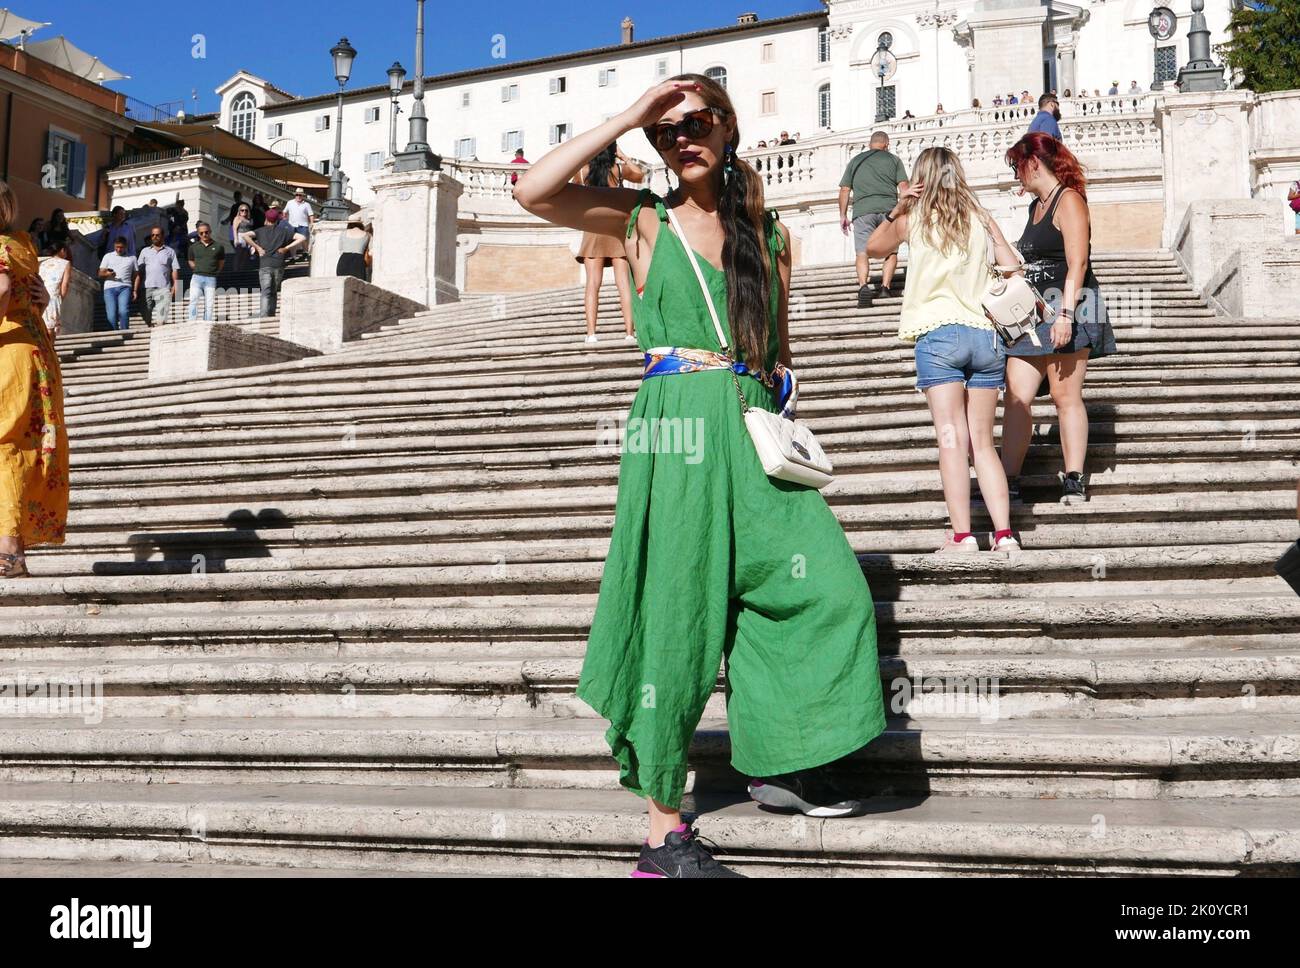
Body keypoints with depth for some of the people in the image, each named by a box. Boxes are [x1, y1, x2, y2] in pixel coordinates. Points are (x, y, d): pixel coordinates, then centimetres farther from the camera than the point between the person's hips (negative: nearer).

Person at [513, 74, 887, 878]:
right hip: (676, 427, -4)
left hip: (756, 431, 4)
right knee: (678, 614, -2)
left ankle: (781, 766, 9)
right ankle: (666, 833, 7)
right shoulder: (645, 219, 6)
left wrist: (779, 405, 7)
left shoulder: (769, 232, 15)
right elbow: (534, 191, -8)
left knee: (829, 585, -10)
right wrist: (627, 117, -5)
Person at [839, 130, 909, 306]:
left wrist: (843, 215, 17)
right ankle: (886, 285, -13)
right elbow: (903, 186, 6)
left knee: (862, 252, -3)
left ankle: (863, 285, -23)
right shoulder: (893, 159, 16)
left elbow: (845, 190, 14)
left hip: (862, 210, 1)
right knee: (891, 252, 5)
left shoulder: (855, 160, 20)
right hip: (888, 208, 0)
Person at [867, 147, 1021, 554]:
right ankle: (1004, 533, 1)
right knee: (982, 441, 8)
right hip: (985, 336, 3)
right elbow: (1012, 267, 8)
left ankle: (962, 535, -12)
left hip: (938, 336, -3)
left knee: (952, 438, -6)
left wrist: (896, 209, 14)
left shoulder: (912, 219, 5)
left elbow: (873, 247, 22)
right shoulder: (981, 218, 10)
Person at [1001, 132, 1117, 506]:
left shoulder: (1068, 200, -6)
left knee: (1066, 396, -4)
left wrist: (1065, 314, -22)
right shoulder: (1036, 206, 20)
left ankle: (1074, 479, 2)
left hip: (1066, 311, -8)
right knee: (1015, 398, -1)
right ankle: (1008, 481, -1)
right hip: (1030, 314, 8)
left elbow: (1077, 263, -15)